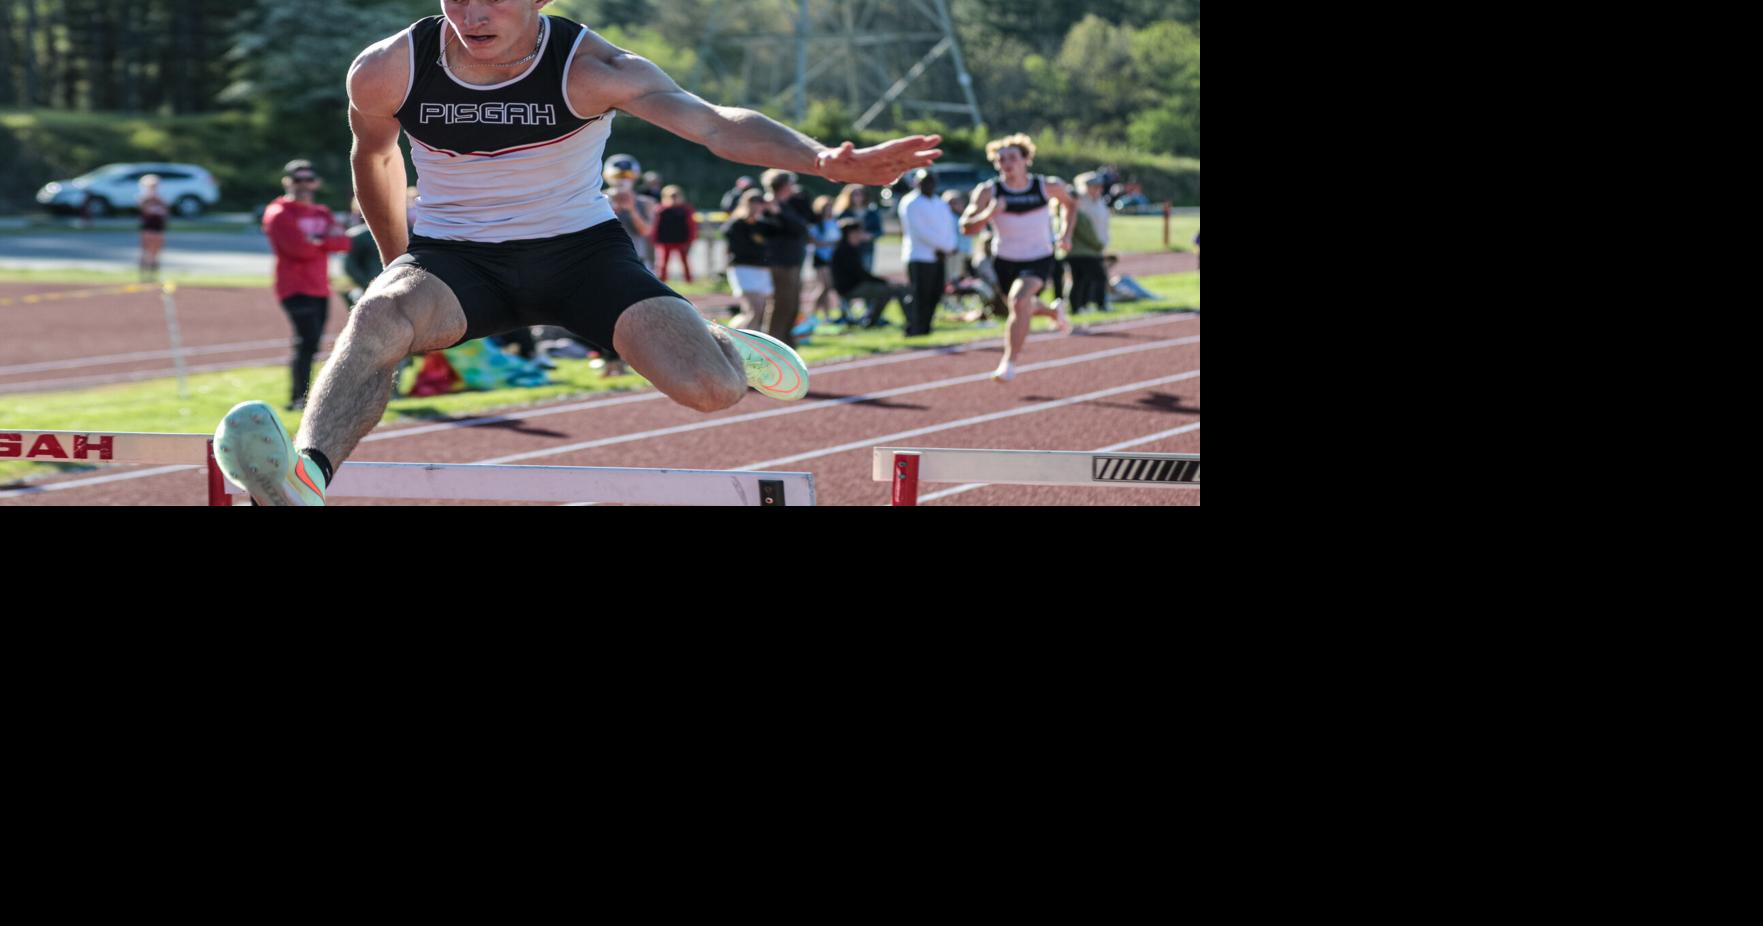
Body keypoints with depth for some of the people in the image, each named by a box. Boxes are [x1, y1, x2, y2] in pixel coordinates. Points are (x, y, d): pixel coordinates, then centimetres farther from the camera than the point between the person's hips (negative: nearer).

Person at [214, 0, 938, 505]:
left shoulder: (591, 68, -17)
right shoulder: (387, 71, -11)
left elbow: (712, 122, -32)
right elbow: (373, 154, 13)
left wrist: (823, 159, -49)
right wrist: (402, 267, 22)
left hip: (580, 252, 0)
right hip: (453, 257, 0)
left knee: (710, 389, -20)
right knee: (380, 312, -36)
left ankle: (726, 347, 22)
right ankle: (305, 478, -63)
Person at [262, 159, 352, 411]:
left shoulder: (322, 214, 18)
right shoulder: (279, 215, -4)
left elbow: (344, 242, 3)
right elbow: (299, 248, -18)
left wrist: (318, 241, -13)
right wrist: (328, 241, -1)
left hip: (320, 290, 8)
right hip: (296, 289, -8)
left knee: (309, 346, 9)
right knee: (307, 341, -17)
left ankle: (299, 396, 17)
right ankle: (298, 398, -18)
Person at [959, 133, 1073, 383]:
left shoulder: (1047, 187, -12)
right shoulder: (988, 191, -16)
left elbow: (1071, 203, 10)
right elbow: (966, 226, -22)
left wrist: (1067, 233, 1)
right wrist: (988, 215, -39)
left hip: (1038, 260, -3)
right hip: (1005, 261, 3)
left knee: (1019, 301, -28)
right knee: (1024, 307, 22)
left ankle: (1009, 362, -21)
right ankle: (1054, 312, 59)